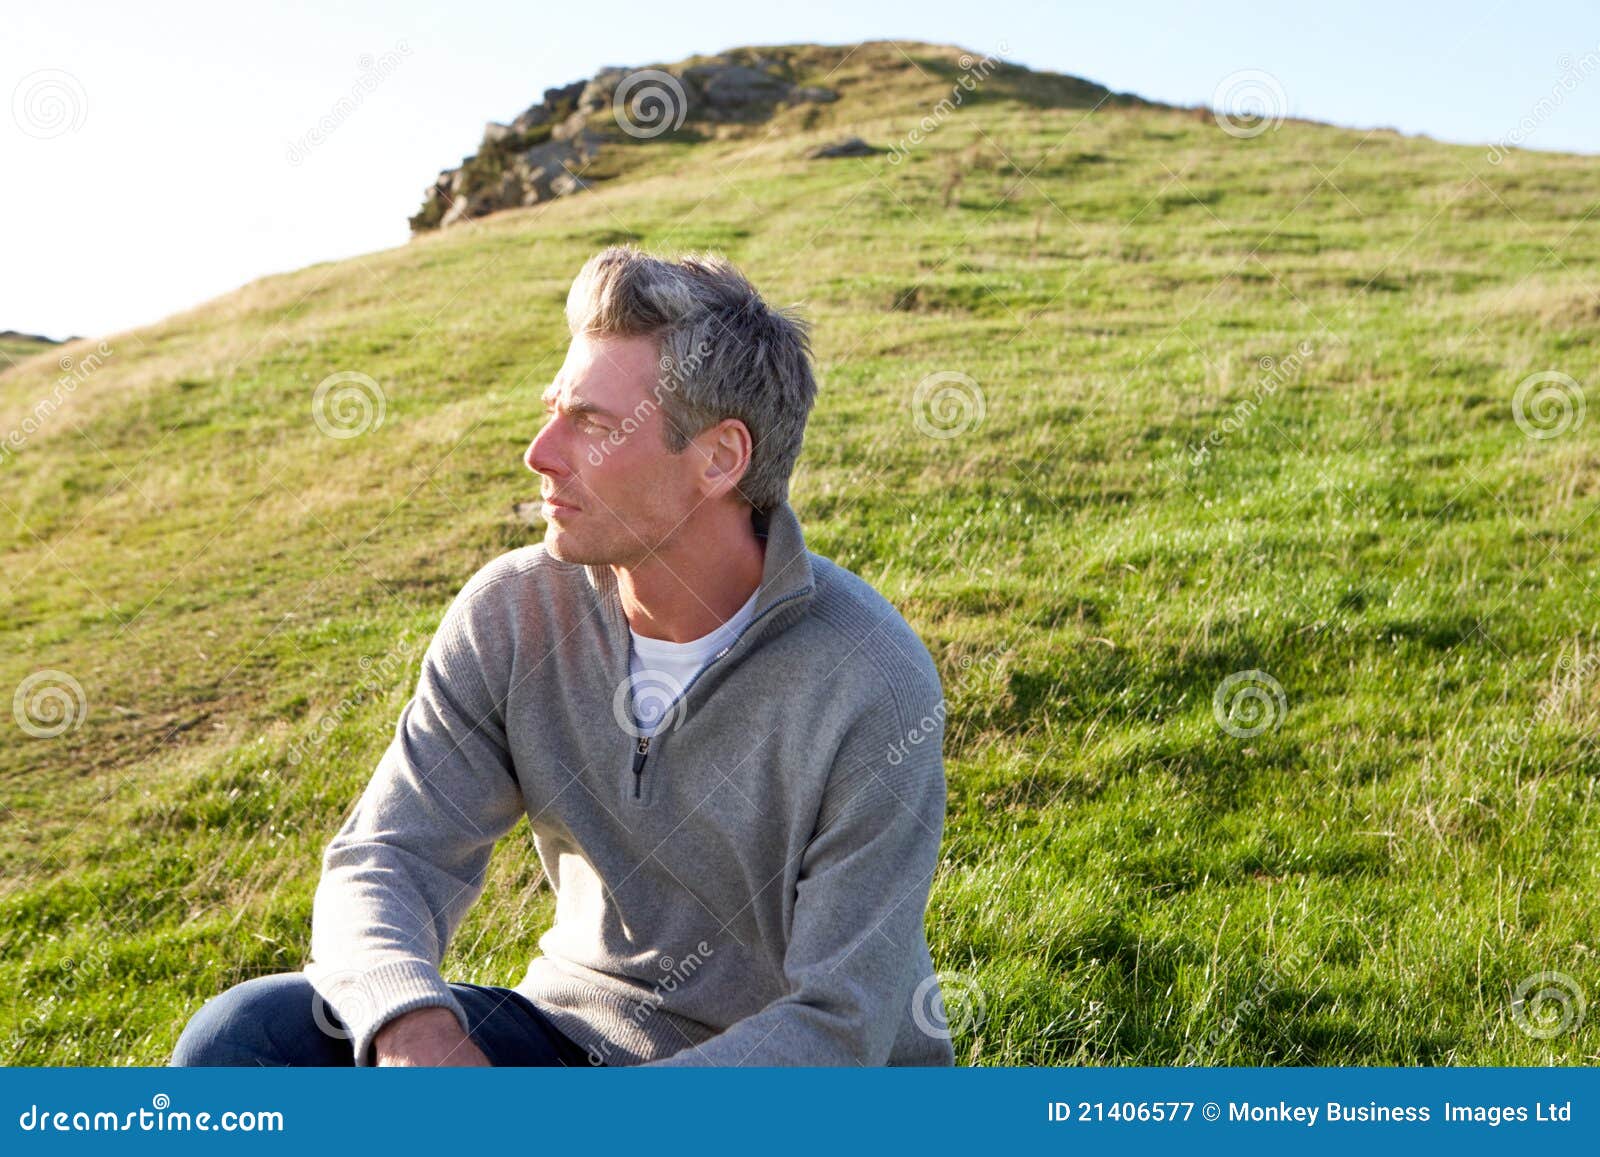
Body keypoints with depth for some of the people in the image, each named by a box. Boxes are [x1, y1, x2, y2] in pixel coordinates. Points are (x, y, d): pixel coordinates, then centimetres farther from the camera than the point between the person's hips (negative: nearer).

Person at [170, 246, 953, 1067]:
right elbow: (385, 855, -10)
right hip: (582, 1036, 5)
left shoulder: (871, 682, -21)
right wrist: (412, 1026, -34)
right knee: (241, 1037, -14)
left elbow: (840, 1028, -22)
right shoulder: (514, 614, -8)